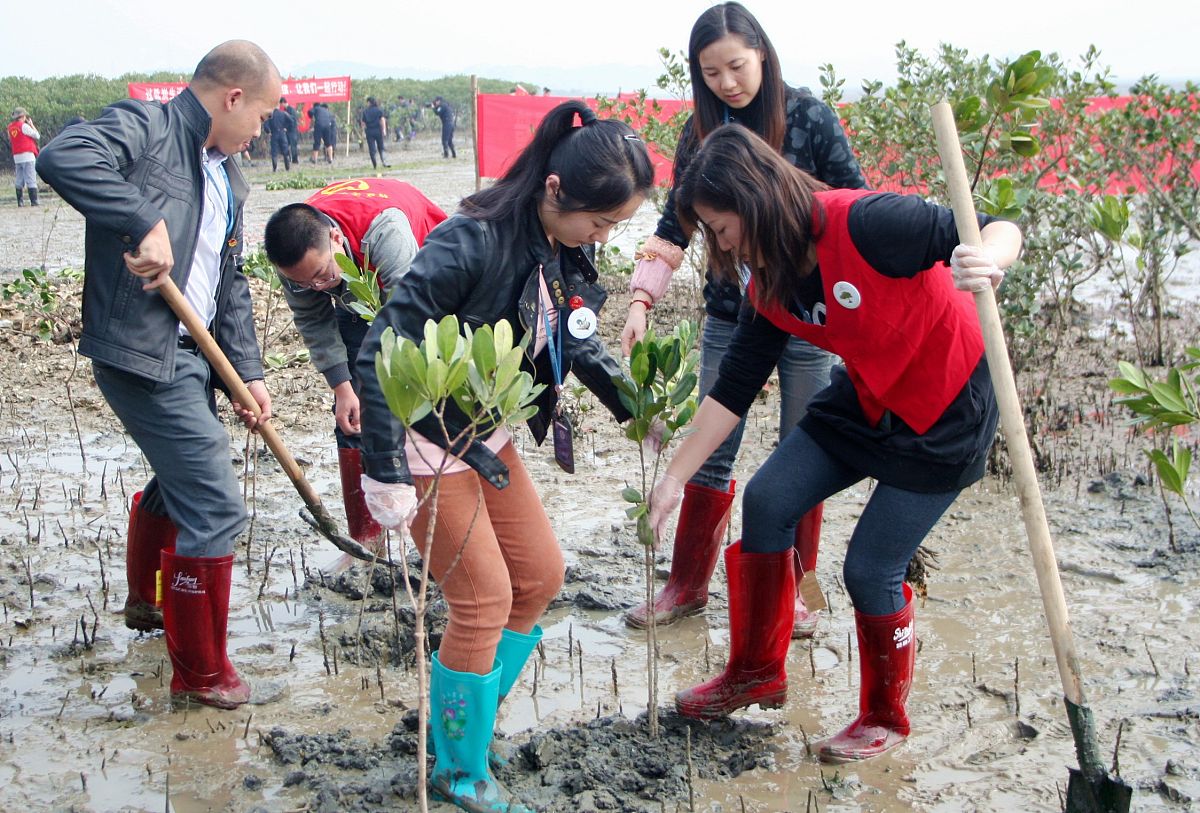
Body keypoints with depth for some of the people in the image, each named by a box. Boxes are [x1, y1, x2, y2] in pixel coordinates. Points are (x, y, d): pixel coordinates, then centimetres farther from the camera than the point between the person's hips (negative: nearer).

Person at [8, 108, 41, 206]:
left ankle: (20, 202, 7)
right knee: (31, 180, -6)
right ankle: (34, 201, -10)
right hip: (27, 155, -6)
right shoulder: (24, 125, -10)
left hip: (16, 156, 6)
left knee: (19, 181, 9)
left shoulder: (10, 127, 9)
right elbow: (37, 136, -5)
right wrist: (31, 124, 6)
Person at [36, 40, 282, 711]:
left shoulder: (229, 178, 14)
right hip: (142, 355, -10)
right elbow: (61, 159, -32)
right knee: (216, 509, -8)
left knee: (177, 483, 28)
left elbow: (231, 286, 15)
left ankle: (146, 601, 55)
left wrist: (249, 371, 7)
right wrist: (147, 223, -35)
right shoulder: (144, 128, -12)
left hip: (190, 357, 10)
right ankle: (200, 671, 9)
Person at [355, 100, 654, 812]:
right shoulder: (470, 244, -29)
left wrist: (634, 403, 10)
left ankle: (467, 721, 30)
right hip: (431, 444, -8)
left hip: (491, 437, 9)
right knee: (484, 600, -4)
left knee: (541, 577, 13)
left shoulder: (561, 249, -4)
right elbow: (381, 354, -30)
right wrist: (385, 476, -30)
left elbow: (571, 337, 15)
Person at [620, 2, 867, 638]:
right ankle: (687, 586, 23)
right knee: (711, 454, 8)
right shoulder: (700, 133, 1)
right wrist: (641, 299, -15)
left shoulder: (809, 118, -8)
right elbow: (674, 227, -2)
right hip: (729, 318, 3)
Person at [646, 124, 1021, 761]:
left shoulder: (864, 224, -29)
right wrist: (674, 478, -2)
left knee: (870, 569, -5)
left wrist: (984, 260, -51)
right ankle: (755, 672, 20)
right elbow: (733, 390, 0)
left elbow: (997, 229, -27)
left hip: (946, 417, -7)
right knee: (766, 500, 1)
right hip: (865, 402, 7)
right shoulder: (767, 289, -5)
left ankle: (885, 719, 22)